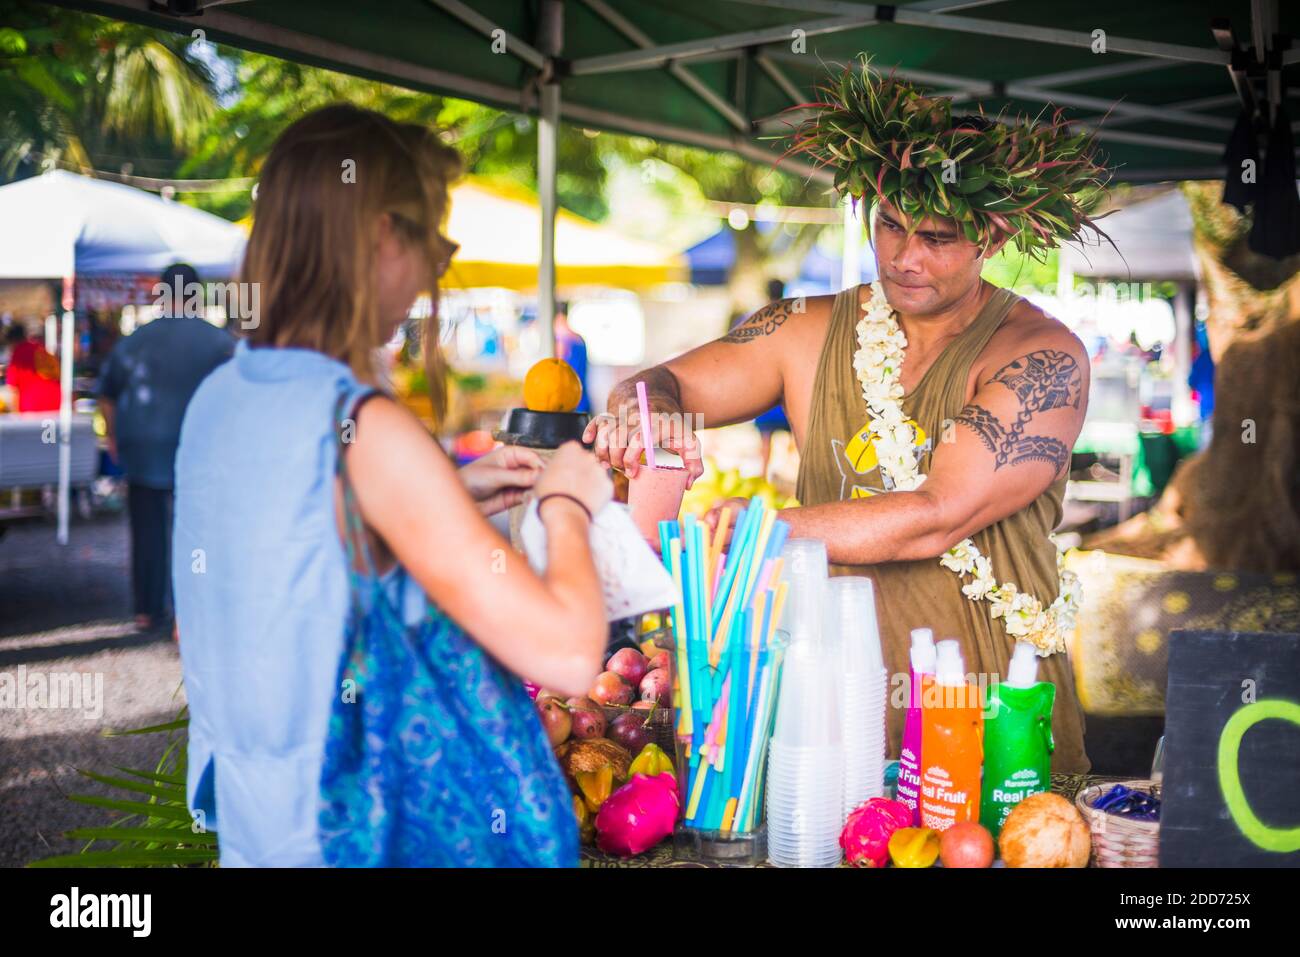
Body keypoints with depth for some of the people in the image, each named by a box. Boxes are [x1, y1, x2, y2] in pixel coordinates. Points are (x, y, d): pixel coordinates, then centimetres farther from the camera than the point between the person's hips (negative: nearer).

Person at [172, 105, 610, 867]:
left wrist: (448, 495, 12)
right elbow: (567, 653, -26)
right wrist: (569, 504, -8)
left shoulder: (219, 397, 0)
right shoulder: (369, 431, -24)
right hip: (370, 832, -8)